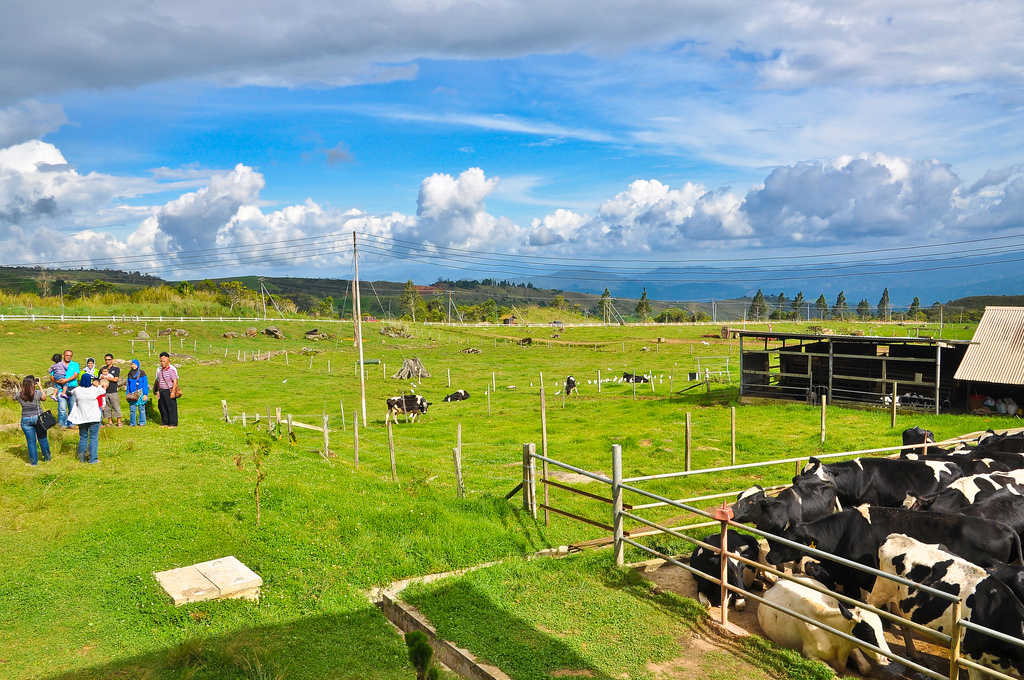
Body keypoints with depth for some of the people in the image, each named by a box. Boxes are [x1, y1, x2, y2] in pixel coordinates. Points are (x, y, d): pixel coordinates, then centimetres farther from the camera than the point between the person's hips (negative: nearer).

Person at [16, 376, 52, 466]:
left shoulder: (20, 395, -11)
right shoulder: (38, 393, -15)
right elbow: (44, 398, 6)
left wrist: (23, 387, 11)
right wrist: (40, 386, 10)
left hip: (26, 420, 1)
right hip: (38, 418, 0)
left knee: (31, 441, 9)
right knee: (42, 438, 16)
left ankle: (33, 462, 17)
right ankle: (47, 457, 29)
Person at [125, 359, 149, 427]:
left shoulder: (142, 373, -2)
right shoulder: (130, 373, 10)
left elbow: (145, 384, -3)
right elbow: (128, 384, 17)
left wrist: (145, 394, -8)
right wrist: (127, 393, 10)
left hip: (140, 393, -3)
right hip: (132, 395, 3)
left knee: (141, 409, 1)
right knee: (132, 409, 1)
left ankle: (142, 422, 10)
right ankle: (132, 423, 11)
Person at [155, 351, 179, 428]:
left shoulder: (172, 369, -9)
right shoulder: (159, 369, 12)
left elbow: (175, 381, -12)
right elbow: (158, 381, 19)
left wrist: (173, 392, -18)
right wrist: (158, 391, 14)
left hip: (169, 391, -7)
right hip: (162, 391, 7)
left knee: (171, 407, -4)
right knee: (162, 407, 9)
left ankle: (173, 424, 2)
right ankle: (165, 423, 19)